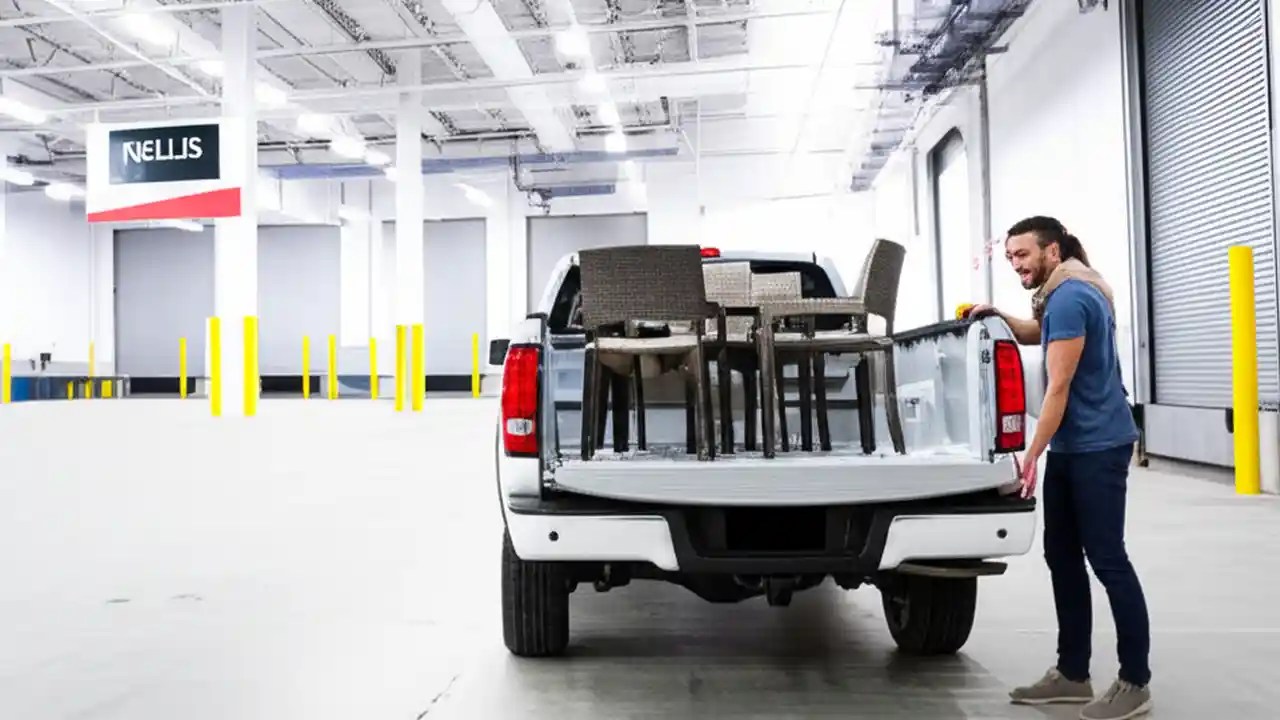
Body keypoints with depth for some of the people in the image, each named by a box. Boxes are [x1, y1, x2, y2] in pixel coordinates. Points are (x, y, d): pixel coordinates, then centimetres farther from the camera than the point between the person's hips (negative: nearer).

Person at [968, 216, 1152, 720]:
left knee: (1107, 559, -4)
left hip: (1098, 446, -10)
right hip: (1070, 447, 10)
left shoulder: (1071, 297, -17)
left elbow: (1059, 387, -19)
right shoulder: (1063, 294, 13)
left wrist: (1031, 455, -17)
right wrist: (999, 316, 15)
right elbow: (1039, 334, 34)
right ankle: (1072, 673, 17)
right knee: (1062, 557, 10)